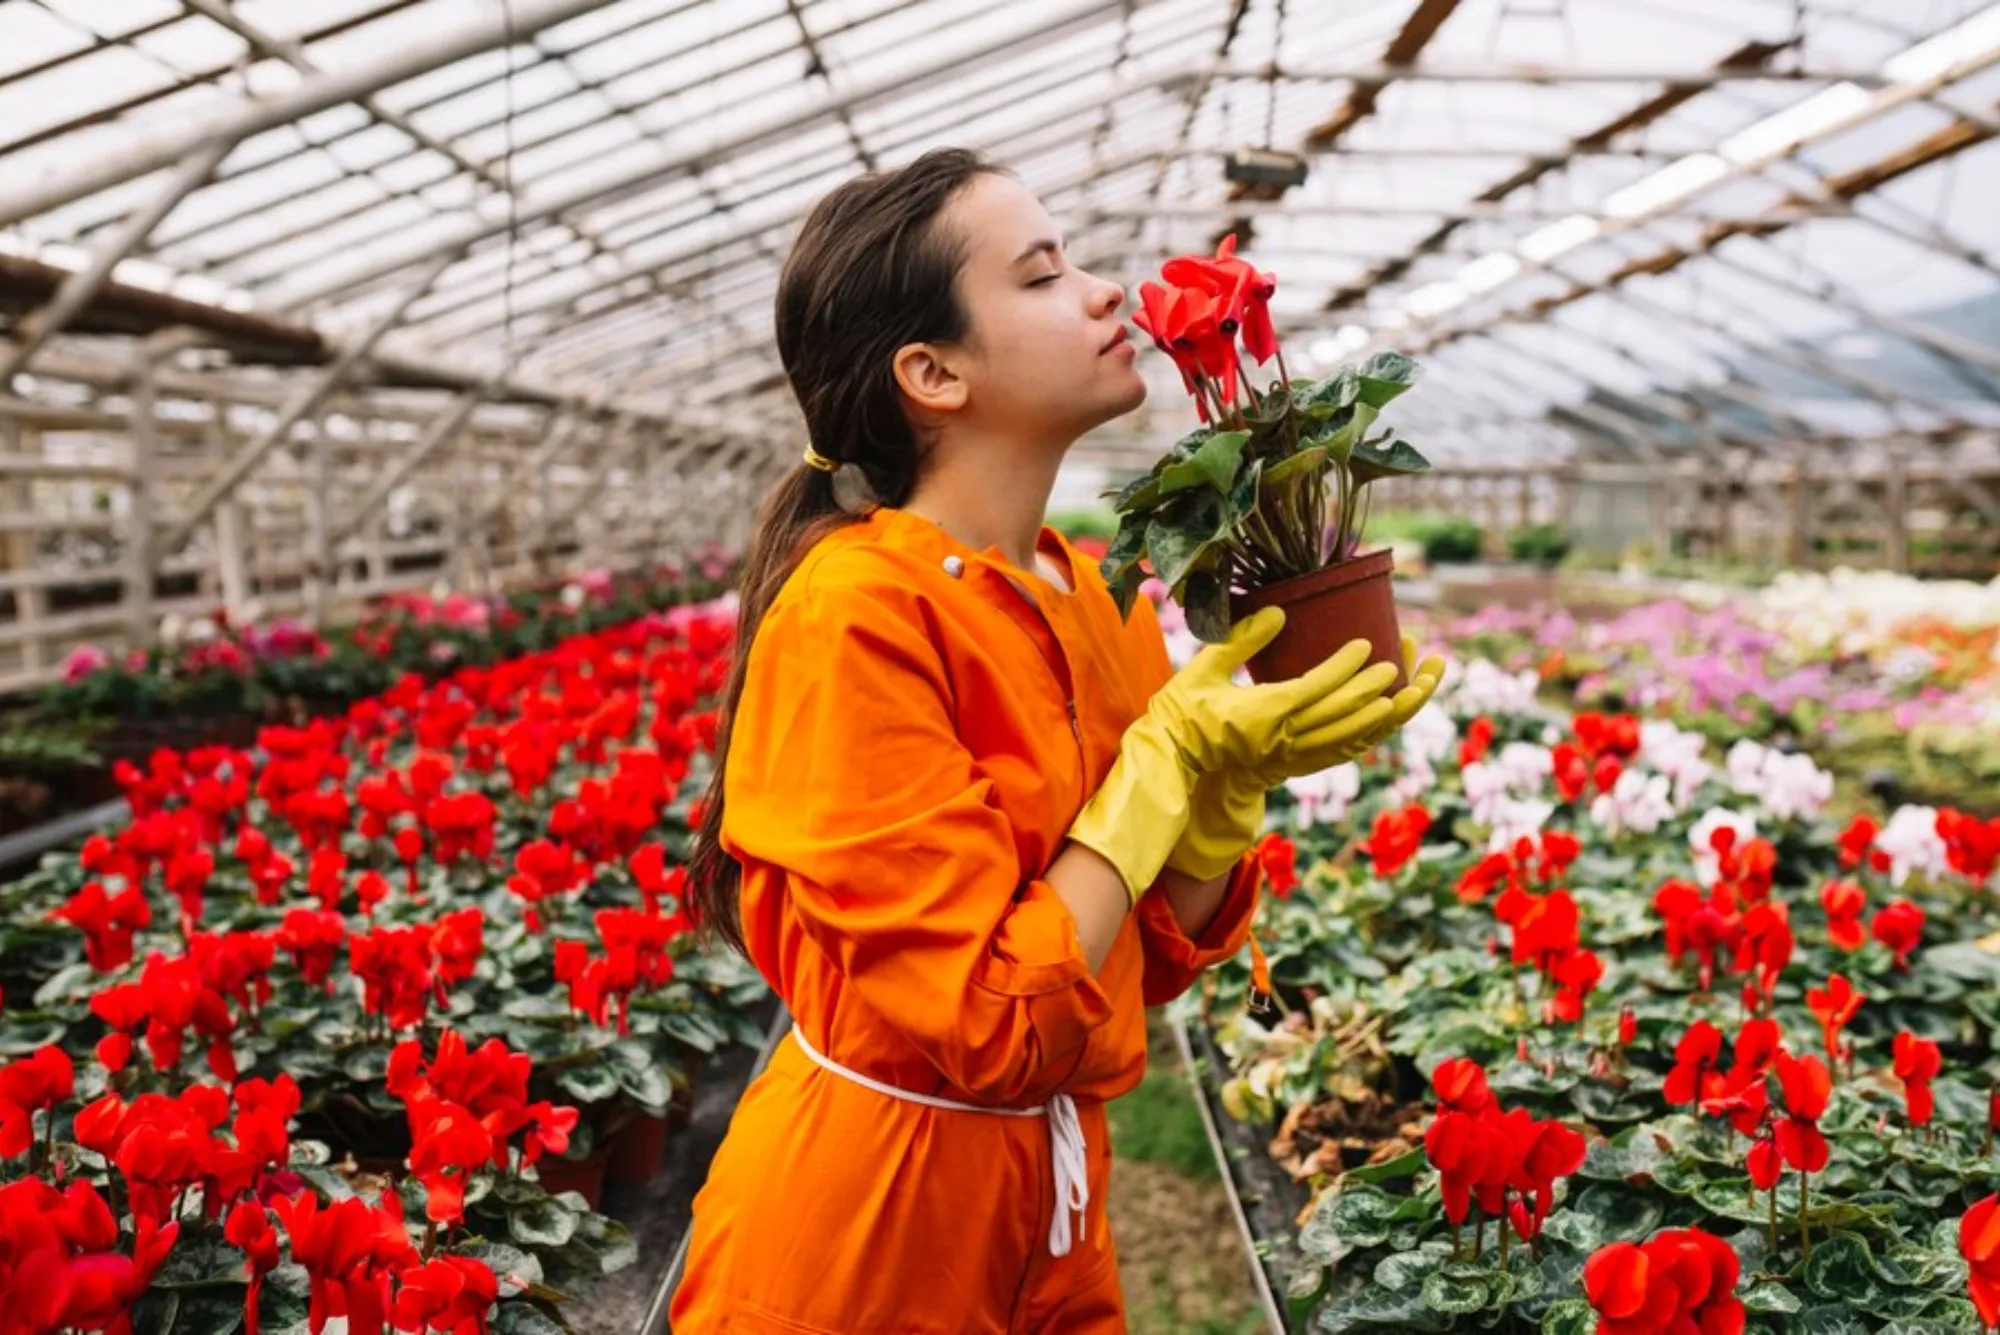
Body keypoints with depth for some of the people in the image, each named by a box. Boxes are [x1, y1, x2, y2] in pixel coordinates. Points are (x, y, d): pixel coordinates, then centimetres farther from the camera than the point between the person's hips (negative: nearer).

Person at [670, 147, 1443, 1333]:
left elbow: (1151, 960, 3)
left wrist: (1234, 769, -13)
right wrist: (1170, 753, -20)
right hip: (864, 1228, -6)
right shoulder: (856, 613, -22)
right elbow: (984, 1021, -22)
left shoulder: (1092, 594, -1)